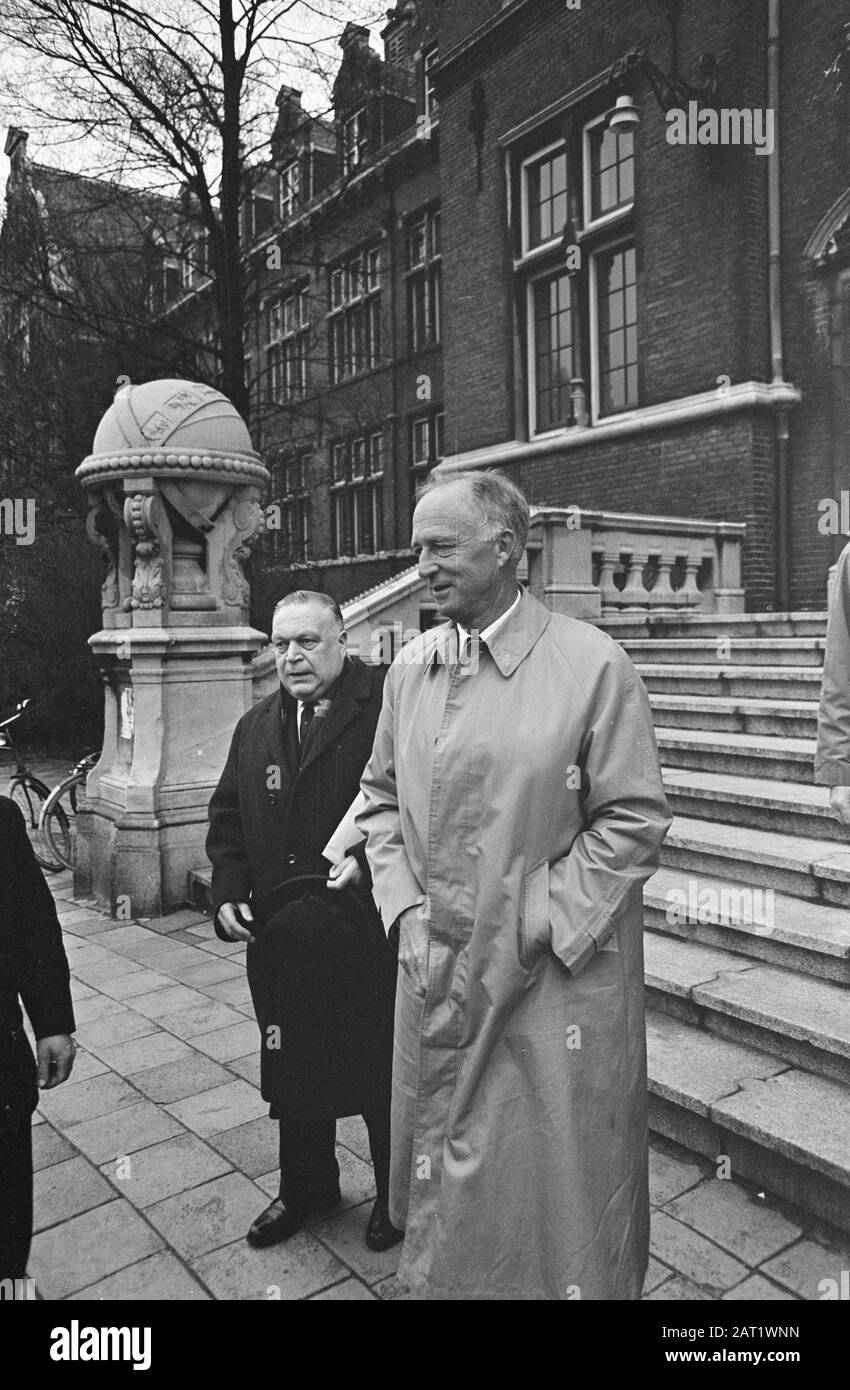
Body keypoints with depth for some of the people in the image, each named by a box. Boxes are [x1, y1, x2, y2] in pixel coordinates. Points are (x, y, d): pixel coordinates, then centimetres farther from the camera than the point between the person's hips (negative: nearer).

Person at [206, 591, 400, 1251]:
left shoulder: (387, 706, -12)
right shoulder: (255, 726, 11)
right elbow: (227, 816, 14)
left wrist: (368, 859, -26)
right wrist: (228, 890, 2)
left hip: (364, 926, -6)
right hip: (282, 939, 6)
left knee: (381, 1069, 12)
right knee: (293, 1067, 20)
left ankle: (398, 1195, 36)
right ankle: (306, 1186, 44)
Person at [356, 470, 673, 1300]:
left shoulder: (593, 665, -13)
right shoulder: (410, 668, 3)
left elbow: (633, 820, -12)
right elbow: (381, 797, 11)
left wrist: (534, 929, -15)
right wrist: (405, 907, -1)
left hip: (556, 979, -4)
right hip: (436, 974, 5)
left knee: (555, 1172, 13)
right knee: (439, 1163, 22)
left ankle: (570, 1280, 39)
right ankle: (437, 1276, 47)